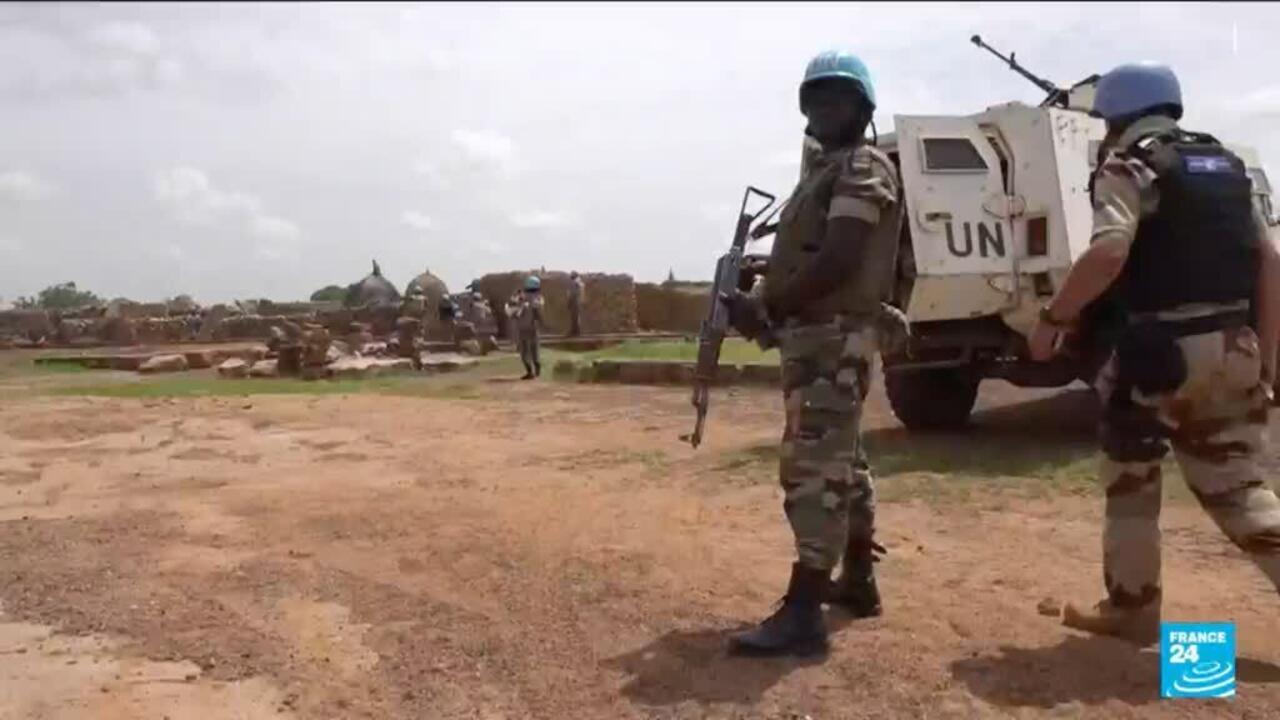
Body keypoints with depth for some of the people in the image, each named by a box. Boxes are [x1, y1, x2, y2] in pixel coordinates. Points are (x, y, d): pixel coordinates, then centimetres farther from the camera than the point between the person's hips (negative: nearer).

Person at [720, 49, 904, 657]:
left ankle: (802, 612, -13)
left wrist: (766, 306, -18)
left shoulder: (864, 170, -9)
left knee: (814, 466, -14)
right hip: (815, 337, 11)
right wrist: (765, 306, 4)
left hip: (834, 340, -11)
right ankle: (857, 580, 28)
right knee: (842, 461, 16)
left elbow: (837, 262, -22)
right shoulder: (824, 173, 22)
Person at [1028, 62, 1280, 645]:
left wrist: (1053, 318, -15)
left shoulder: (1129, 167, -6)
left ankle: (1131, 608, 20)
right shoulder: (1226, 167, 16)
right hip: (1229, 349, 7)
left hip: (1160, 350, -6)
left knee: (1131, 483, 11)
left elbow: (1109, 252, -25)